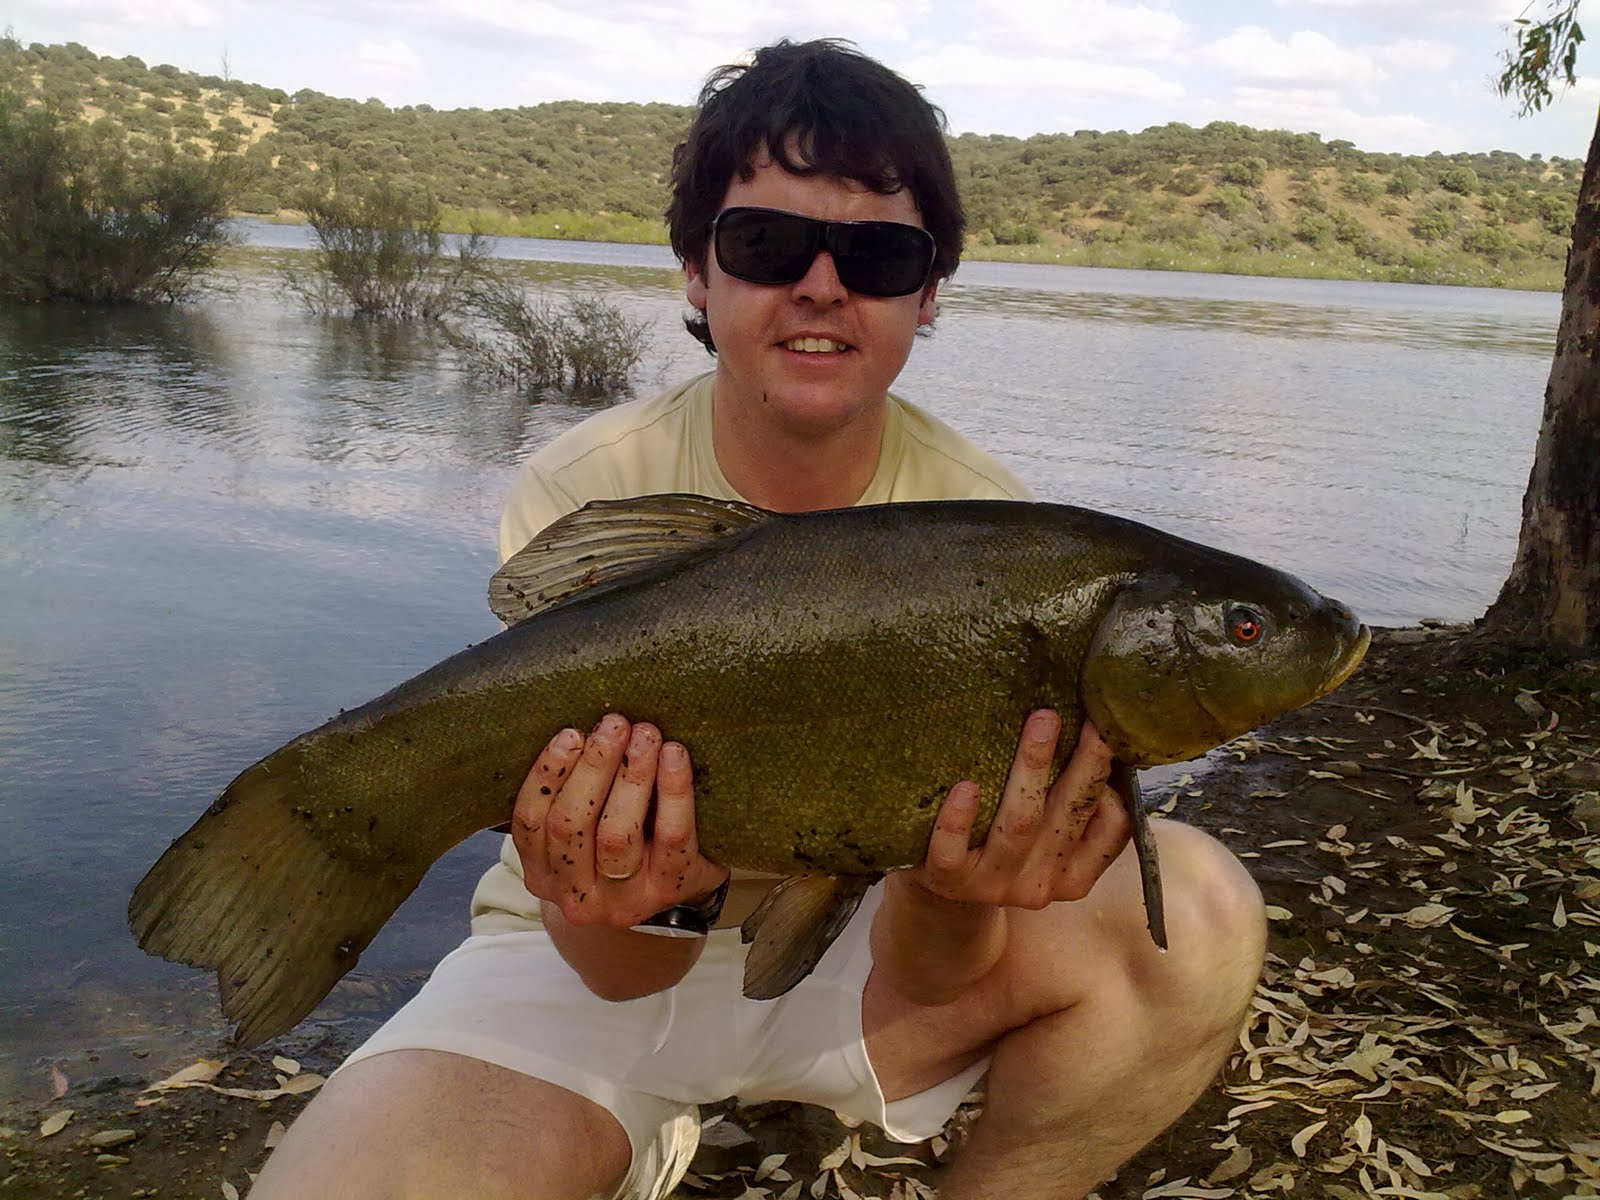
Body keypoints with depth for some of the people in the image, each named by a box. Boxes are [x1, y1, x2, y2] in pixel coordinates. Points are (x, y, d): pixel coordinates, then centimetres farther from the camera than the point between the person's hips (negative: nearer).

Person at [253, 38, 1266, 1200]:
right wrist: (658, 897, -40)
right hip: (599, 963, -1)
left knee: (1198, 917, -23)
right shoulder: (583, 499, -17)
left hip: (857, 943, 2)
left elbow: (923, 978, -15)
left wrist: (954, 893, -38)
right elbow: (618, 971, -17)